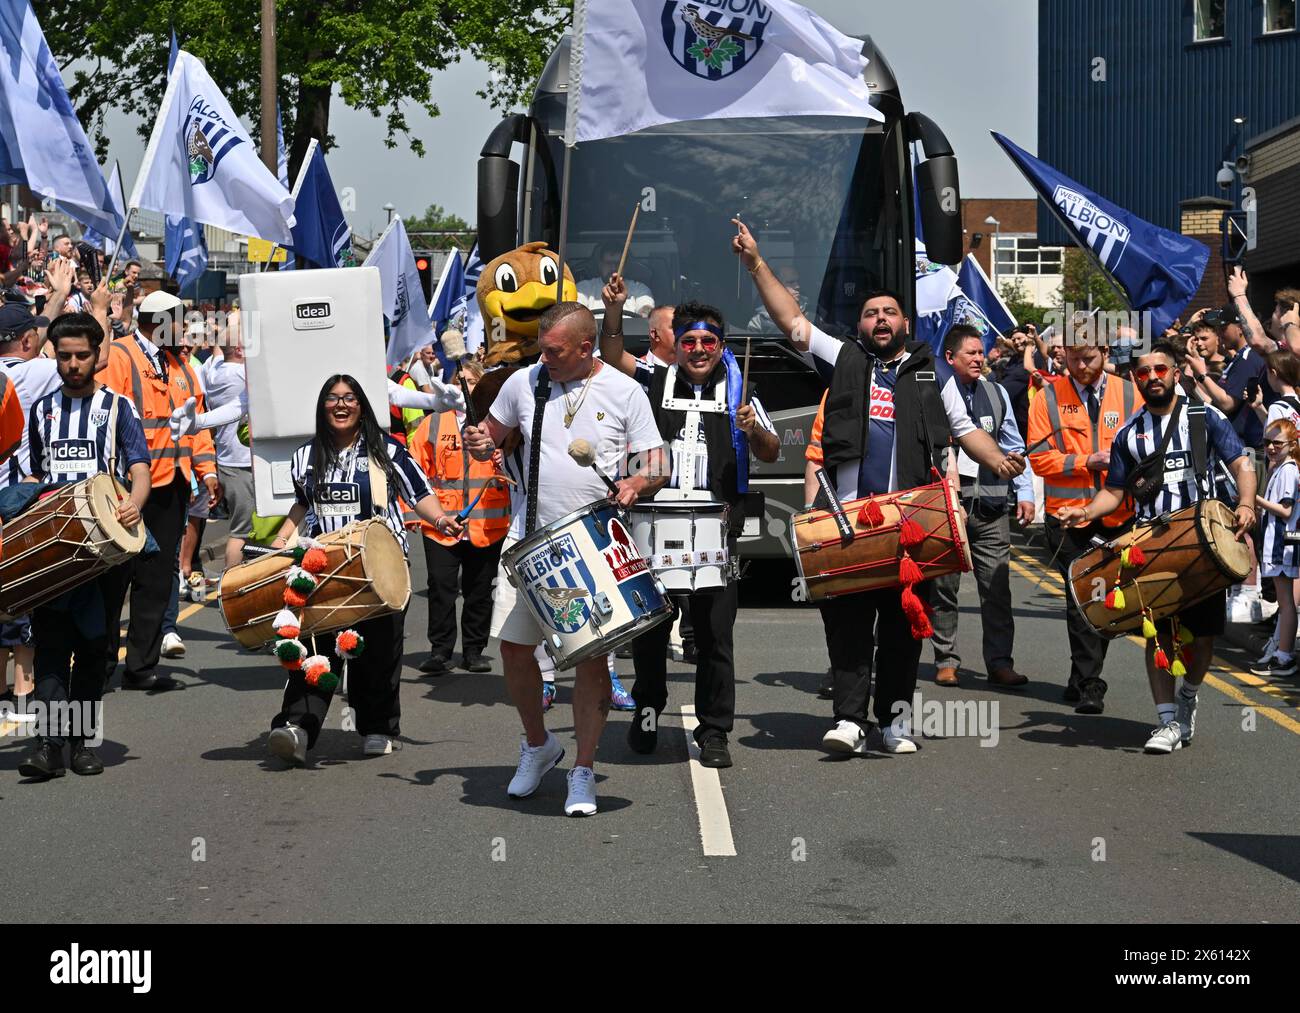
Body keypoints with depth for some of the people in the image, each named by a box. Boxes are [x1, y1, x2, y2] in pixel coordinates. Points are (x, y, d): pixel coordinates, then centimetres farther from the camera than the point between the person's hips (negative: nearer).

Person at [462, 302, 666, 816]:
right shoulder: (524, 383, 4)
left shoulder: (625, 393, -2)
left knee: (593, 654, -4)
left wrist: (635, 483, -21)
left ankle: (584, 770, 8)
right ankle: (537, 744, 27)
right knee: (513, 645, 2)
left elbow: (657, 466, 1)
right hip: (529, 539, 3)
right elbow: (492, 436, 17)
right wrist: (480, 444, -6)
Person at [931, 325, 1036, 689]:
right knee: (944, 587, 4)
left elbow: (1013, 448, 18)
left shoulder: (996, 394, 13)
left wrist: (1025, 493, 10)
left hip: (990, 508, 3)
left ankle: (999, 662, 4)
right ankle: (946, 661, 14)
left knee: (997, 588, 0)